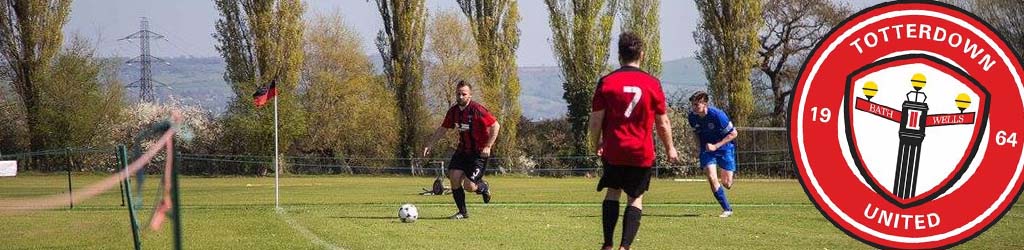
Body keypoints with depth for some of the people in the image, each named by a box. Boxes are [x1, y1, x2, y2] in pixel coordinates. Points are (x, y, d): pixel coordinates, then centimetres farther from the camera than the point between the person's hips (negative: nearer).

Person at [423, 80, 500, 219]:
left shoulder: (477, 110, -19)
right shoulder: (453, 111, 1)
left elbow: (495, 126, -16)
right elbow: (442, 129, 14)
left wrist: (488, 146, -20)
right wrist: (429, 145, 8)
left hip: (479, 153, -6)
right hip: (462, 150, 6)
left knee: (468, 186, -14)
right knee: (454, 177, -9)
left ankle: (483, 187, 24)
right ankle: (462, 212, 8)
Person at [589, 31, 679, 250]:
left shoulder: (606, 82, -5)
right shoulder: (652, 84, -2)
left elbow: (596, 120, -4)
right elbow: (663, 122, 3)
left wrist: (596, 145, 12)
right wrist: (670, 148, 17)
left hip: (614, 151, 0)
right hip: (642, 153, 0)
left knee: (612, 192, 16)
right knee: (635, 199, 8)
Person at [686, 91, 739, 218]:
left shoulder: (717, 115, -25)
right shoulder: (692, 117, -10)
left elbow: (733, 133, -16)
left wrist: (716, 146, -21)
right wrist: (699, 148, 0)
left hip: (724, 147, -3)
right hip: (706, 149, 3)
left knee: (727, 184, -3)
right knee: (712, 178, -15)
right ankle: (727, 209, -4)